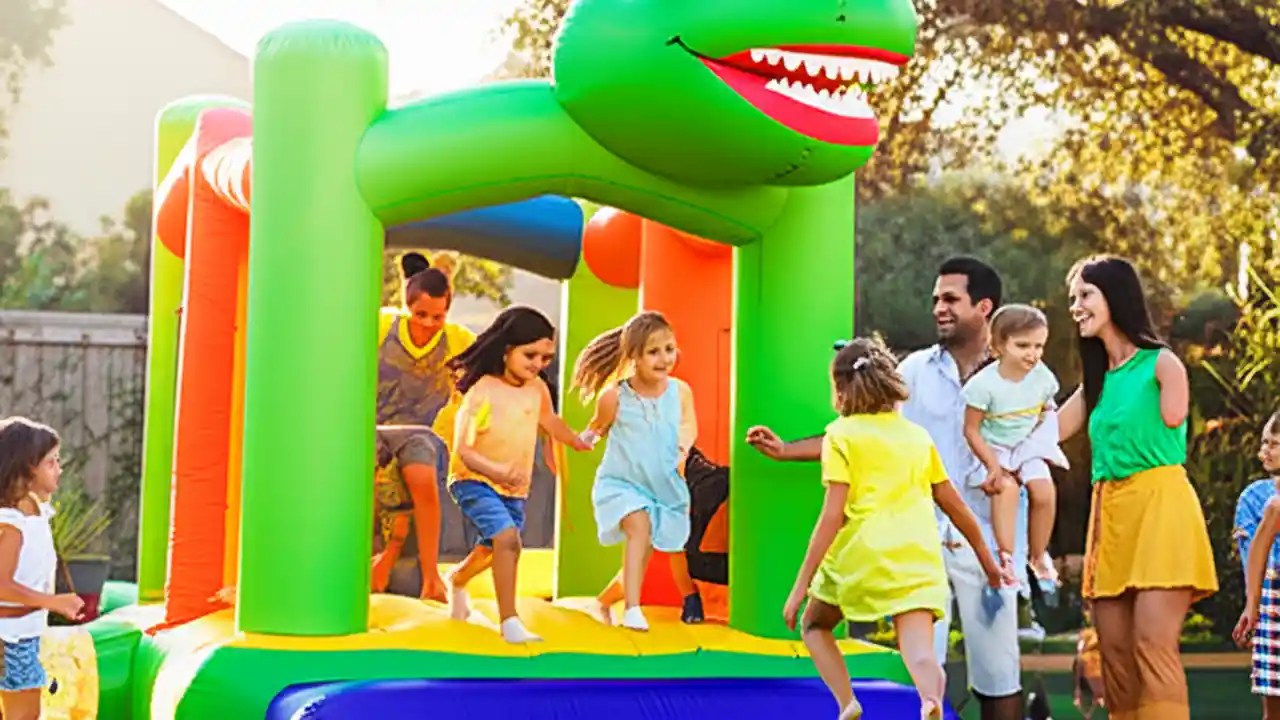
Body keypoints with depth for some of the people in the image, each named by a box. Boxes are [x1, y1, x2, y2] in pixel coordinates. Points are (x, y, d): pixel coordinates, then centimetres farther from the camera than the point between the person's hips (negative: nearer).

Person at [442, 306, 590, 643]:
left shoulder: (537, 390, -5)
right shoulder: (482, 392, -23)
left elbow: (550, 421, 19)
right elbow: (463, 450, -25)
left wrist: (579, 442, 34)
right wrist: (497, 471, -40)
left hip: (514, 490, 7)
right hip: (475, 482, -7)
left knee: (493, 549, 23)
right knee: (508, 537, -27)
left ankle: (458, 579, 56)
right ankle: (509, 622, -20)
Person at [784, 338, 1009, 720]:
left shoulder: (841, 434, 4)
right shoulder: (918, 436, 18)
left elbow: (832, 515, -4)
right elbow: (955, 506, 22)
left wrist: (801, 584, -4)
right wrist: (987, 559, 35)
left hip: (860, 556, -3)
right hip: (919, 558, 3)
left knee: (815, 624, 23)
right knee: (920, 655, -9)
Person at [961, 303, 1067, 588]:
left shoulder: (1043, 377, -11)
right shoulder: (984, 383, -23)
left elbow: (1047, 412, 9)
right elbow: (971, 430, -17)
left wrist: (1046, 442, -5)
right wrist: (993, 465, -22)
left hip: (1028, 445, 4)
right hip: (994, 448, -3)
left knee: (1044, 492, -17)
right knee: (1006, 488, -30)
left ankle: (1039, 556, 4)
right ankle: (1006, 556, -24)